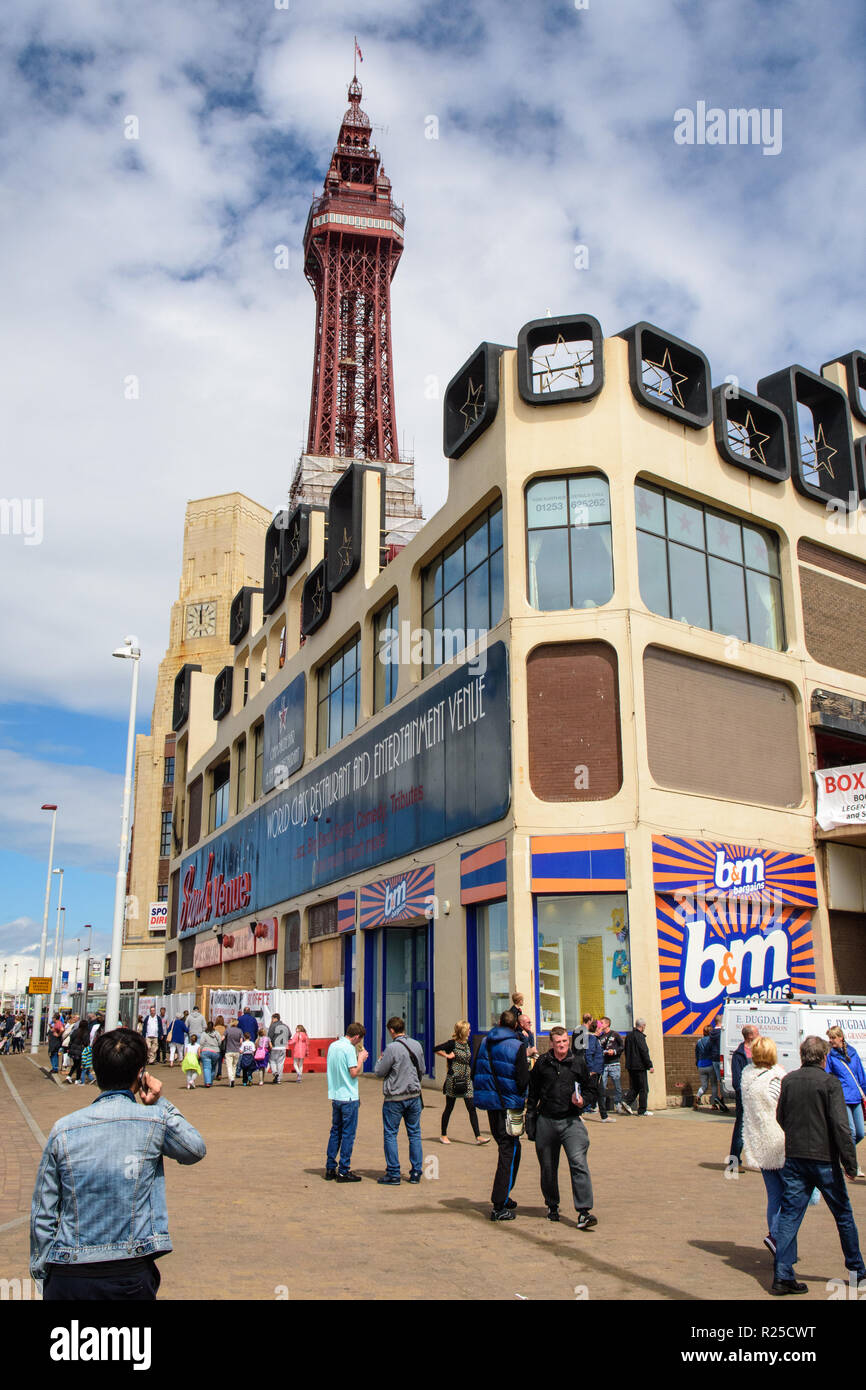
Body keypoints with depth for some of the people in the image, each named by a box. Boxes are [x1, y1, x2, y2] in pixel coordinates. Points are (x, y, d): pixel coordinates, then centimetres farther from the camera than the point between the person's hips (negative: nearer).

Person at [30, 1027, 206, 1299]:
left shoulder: (63, 1129, -5)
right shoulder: (155, 1121, -10)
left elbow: (42, 1214, 0)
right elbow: (196, 1149, 11)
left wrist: (41, 1272, 12)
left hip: (67, 1277, 2)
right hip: (132, 1277, -2)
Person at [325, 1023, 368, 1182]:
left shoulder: (333, 1045, 9)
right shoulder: (349, 1048, -16)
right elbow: (354, 1072, -19)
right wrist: (361, 1058, -3)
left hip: (335, 1096, 8)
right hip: (349, 1097, -8)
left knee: (335, 1131, 15)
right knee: (348, 1134, 0)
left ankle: (330, 1168, 17)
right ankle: (343, 1171, 2)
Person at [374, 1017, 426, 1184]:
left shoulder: (392, 1048, -17)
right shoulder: (417, 1045, 2)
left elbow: (379, 1072, -9)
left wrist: (380, 1059, 10)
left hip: (395, 1098, -5)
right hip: (414, 1096, 5)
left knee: (390, 1135, 5)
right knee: (415, 1134, 12)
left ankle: (394, 1174, 5)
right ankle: (416, 1172, 14)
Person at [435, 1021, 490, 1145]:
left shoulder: (467, 1044, 10)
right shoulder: (452, 1043, -10)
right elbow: (435, 1049, -12)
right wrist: (447, 1055, -14)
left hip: (466, 1080, 6)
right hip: (454, 1080, -6)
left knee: (472, 1108, -1)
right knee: (449, 1107, 5)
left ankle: (478, 1136, -1)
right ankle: (443, 1135, 18)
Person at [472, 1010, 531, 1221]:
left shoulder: (485, 1043, 6)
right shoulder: (518, 1046, -11)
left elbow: (475, 1074, 9)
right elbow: (523, 1081, -14)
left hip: (489, 1103, 6)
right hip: (509, 1104, -6)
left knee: (509, 1148, 22)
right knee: (509, 1152, 2)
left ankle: (503, 1196, 28)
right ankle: (499, 1206, 0)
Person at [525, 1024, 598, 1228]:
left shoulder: (578, 1063, 3)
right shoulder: (542, 1064, 4)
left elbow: (592, 1090, 11)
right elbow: (532, 1094, 11)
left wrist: (583, 1100, -9)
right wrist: (530, 1120, 8)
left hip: (571, 1121, -2)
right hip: (546, 1121, 2)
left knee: (579, 1163, -16)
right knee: (548, 1167, 11)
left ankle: (584, 1211, -16)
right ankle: (552, 1206, 30)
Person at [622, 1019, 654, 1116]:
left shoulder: (628, 1035, 12)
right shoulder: (639, 1036, -15)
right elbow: (644, 1052, -17)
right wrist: (650, 1065, -12)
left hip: (630, 1065, 8)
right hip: (639, 1066, -8)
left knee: (634, 1087, 15)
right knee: (644, 1089, 1)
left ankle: (627, 1102, -3)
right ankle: (642, 1110, 3)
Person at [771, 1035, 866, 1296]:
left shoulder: (788, 1080, 4)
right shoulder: (829, 1082, -10)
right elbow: (841, 1125, -15)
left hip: (794, 1157, 3)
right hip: (824, 1158, -3)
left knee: (789, 1215, 4)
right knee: (843, 1214, 15)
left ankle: (782, 1275, -1)